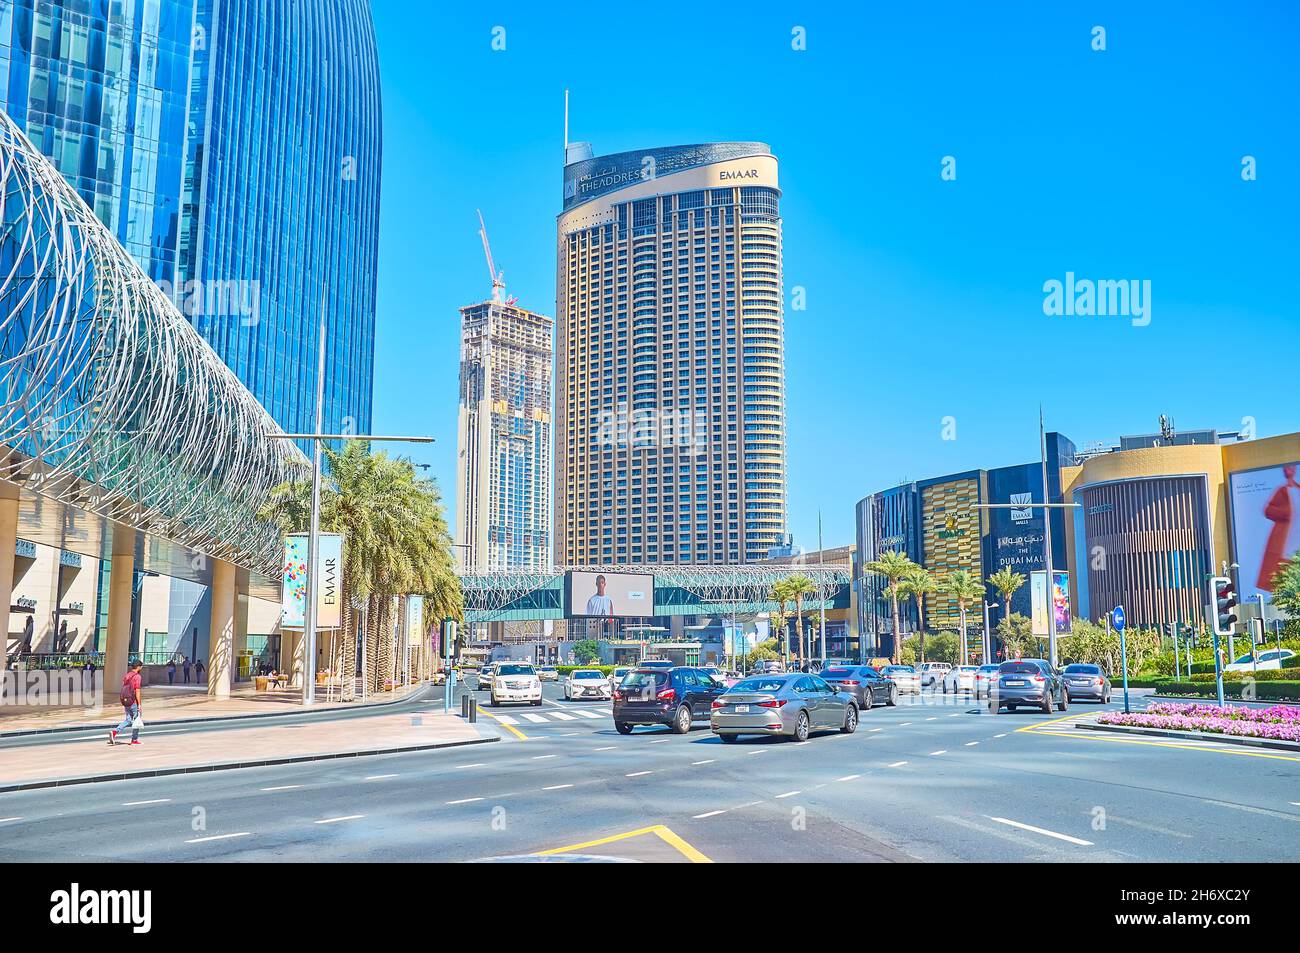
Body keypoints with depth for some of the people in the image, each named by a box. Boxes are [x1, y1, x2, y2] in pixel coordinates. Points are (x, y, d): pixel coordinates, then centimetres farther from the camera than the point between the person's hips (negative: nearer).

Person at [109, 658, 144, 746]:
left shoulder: (126, 676, 11)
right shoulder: (137, 676, -13)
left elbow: (124, 689, 14)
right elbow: (137, 691, -17)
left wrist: (123, 704, 20)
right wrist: (139, 704, -13)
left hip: (125, 701, 7)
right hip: (133, 701, -7)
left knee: (128, 720, 14)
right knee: (137, 720, 7)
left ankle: (115, 731, -4)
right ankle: (134, 740, 12)